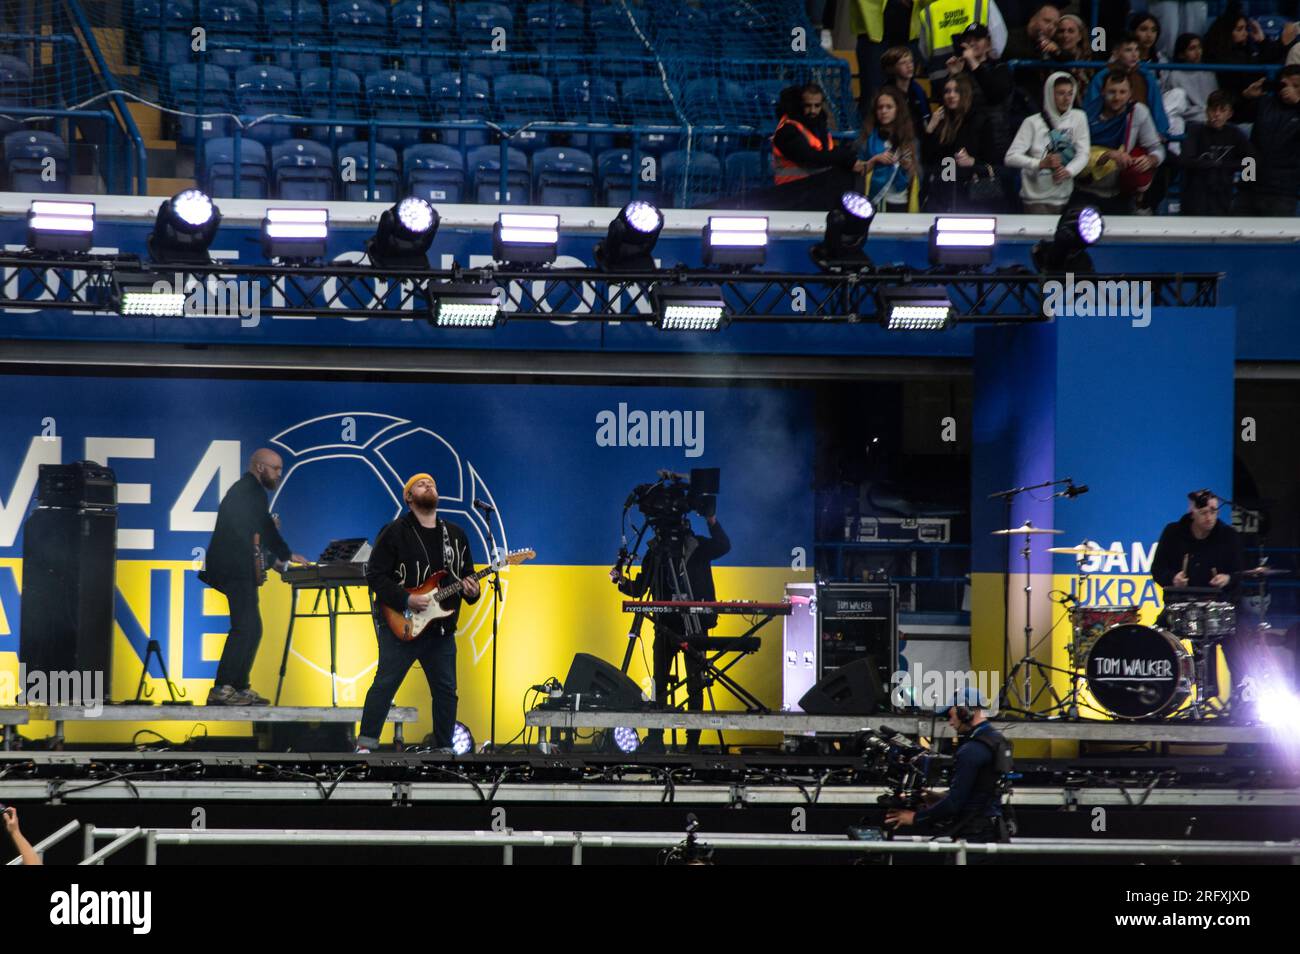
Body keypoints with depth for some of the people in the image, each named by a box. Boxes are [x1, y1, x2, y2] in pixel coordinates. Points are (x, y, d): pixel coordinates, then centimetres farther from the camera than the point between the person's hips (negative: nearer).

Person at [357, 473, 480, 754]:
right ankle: (365, 745, -6)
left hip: (442, 628, 5)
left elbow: (467, 574, 18)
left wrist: (471, 591, -6)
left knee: (446, 690, 6)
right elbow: (375, 575, -8)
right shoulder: (395, 532, -4)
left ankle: (444, 749, 15)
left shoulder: (456, 535, 12)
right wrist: (406, 600, -19)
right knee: (385, 684, -8)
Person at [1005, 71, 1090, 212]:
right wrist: (1040, 163, -28)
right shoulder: (1033, 122, -6)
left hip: (1065, 197, 3)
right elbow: (1011, 157, -13)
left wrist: (1069, 171, -22)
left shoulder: (1078, 117, 5)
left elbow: (1083, 154, -2)